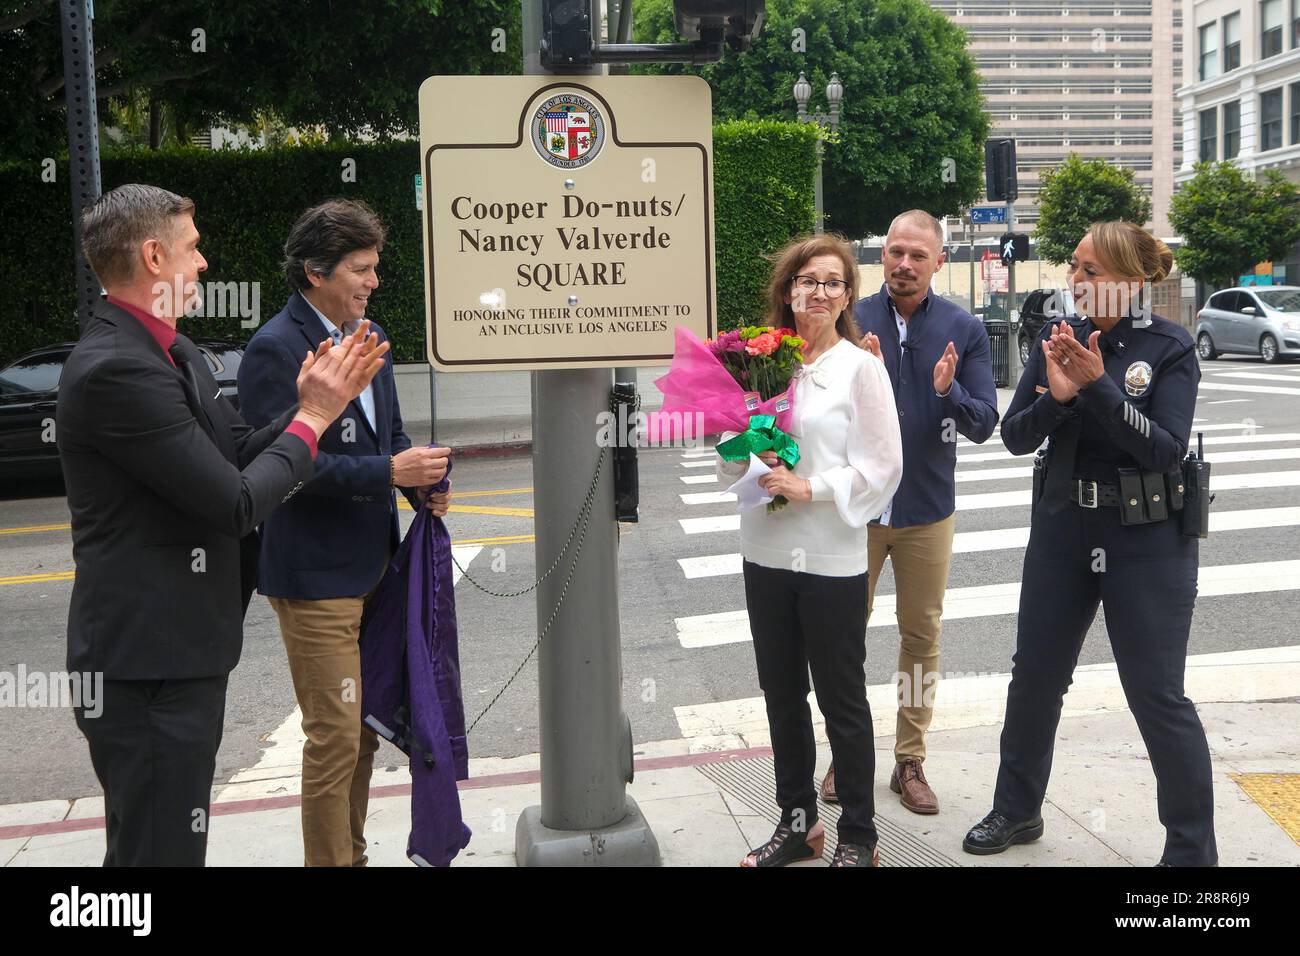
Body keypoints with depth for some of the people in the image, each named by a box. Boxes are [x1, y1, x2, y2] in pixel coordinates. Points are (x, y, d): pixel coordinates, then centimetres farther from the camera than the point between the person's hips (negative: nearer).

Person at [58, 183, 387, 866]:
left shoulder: (172, 354, 10)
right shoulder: (114, 369, -22)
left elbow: (238, 458, 11)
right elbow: (236, 502, -22)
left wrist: (312, 402, -2)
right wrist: (312, 417, -9)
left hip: (179, 654, 10)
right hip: (148, 664, -10)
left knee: (160, 844, 23)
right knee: (161, 850, 2)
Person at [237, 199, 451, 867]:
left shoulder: (369, 338, 11)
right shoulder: (275, 350, -15)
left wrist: (421, 483, -2)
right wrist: (387, 473, -24)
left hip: (372, 566, 9)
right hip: (315, 577, -8)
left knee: (365, 728, 18)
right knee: (335, 737, -1)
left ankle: (352, 854, 33)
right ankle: (329, 860, 14)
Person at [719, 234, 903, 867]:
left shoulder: (861, 367, -7)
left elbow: (881, 469, -10)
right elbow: (731, 458, 11)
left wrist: (809, 487, -19)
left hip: (833, 558, -5)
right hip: (766, 553, 5)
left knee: (842, 701, 8)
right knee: (781, 694, 16)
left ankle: (858, 837, 23)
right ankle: (797, 821, 33)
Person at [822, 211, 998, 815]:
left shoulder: (964, 330, -3)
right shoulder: (851, 321, -5)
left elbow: (984, 424, -5)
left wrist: (950, 392, -25)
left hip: (928, 510, 1)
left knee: (922, 634, 10)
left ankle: (910, 761, 24)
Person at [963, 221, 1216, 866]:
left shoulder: (1169, 348, -10)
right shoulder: (1058, 340, 0)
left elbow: (1167, 450, -19)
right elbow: (1014, 438, -3)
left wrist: (1099, 386, -27)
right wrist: (1056, 396, -21)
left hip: (1147, 539, -4)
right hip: (1063, 528, 5)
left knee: (1156, 695, 1)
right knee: (1035, 675, 13)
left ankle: (1192, 850, 18)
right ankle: (1016, 810, 33)